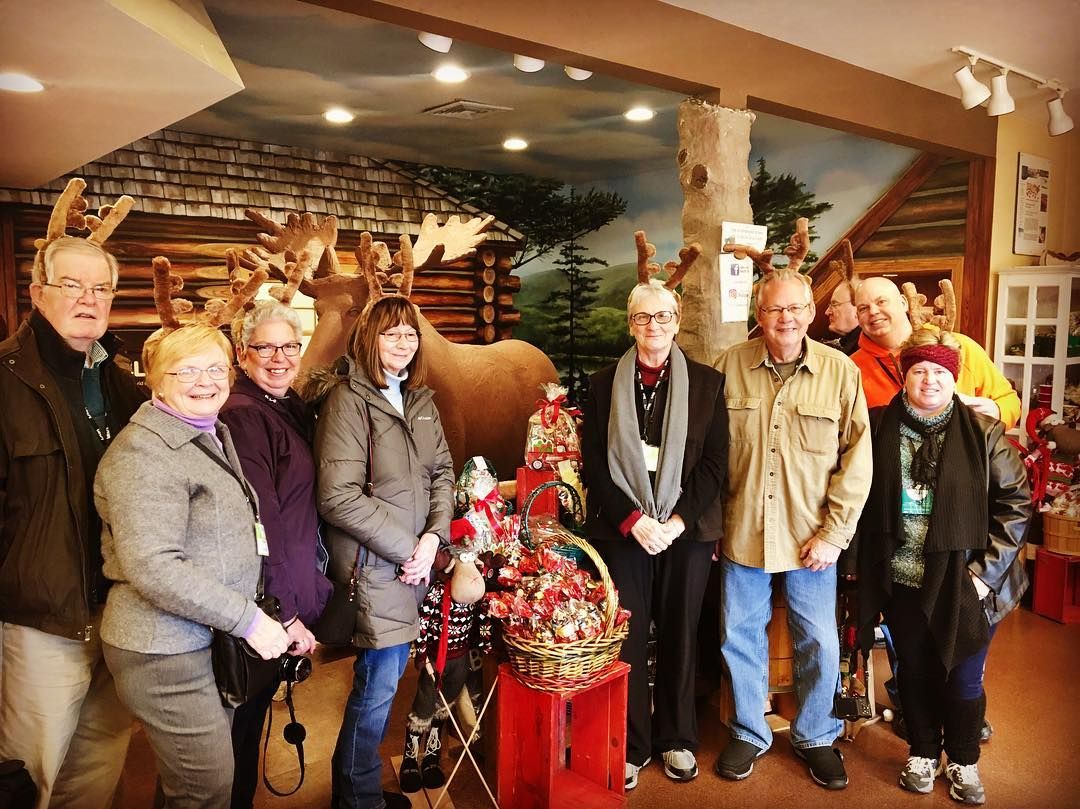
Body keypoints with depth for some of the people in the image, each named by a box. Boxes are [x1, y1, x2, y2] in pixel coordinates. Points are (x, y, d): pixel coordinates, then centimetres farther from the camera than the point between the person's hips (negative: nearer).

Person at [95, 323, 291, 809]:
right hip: (165, 651, -9)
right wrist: (247, 619, -21)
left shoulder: (213, 436, 13)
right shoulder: (143, 451, -17)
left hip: (209, 639, 9)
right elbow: (154, 568, -26)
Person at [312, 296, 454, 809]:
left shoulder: (420, 400, 10)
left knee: (389, 676, 15)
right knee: (379, 682, 1)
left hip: (414, 560, 7)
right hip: (371, 563, -7)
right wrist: (404, 548, -14)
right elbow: (338, 497, -17)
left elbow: (442, 473, 11)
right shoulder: (347, 399, -12)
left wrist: (433, 538, -6)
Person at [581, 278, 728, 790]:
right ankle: (630, 745, 21)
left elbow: (715, 461, -1)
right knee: (625, 638, 5)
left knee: (679, 636, 11)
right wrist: (633, 520, -11)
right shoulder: (603, 384, 3)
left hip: (687, 530, 0)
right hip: (622, 530, 0)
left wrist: (678, 520, -11)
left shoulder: (707, 382, 2)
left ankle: (676, 739, 29)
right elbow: (594, 463, -1)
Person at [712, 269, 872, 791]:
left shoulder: (840, 372, -5)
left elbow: (857, 460, -5)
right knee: (739, 638, 12)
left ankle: (815, 737, 36)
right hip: (741, 534, 1)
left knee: (819, 643, 11)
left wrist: (834, 534, -8)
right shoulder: (730, 367, -3)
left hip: (811, 541, -1)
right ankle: (749, 733, 35)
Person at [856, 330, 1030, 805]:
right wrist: (862, 563, 0)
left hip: (963, 583, -1)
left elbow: (1016, 501, -4)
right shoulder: (880, 427, -3)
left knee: (963, 678, 12)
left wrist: (988, 569, -8)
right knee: (915, 671, 16)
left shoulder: (983, 432, -6)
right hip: (901, 581, 1)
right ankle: (922, 752, 38)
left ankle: (963, 762, 36)